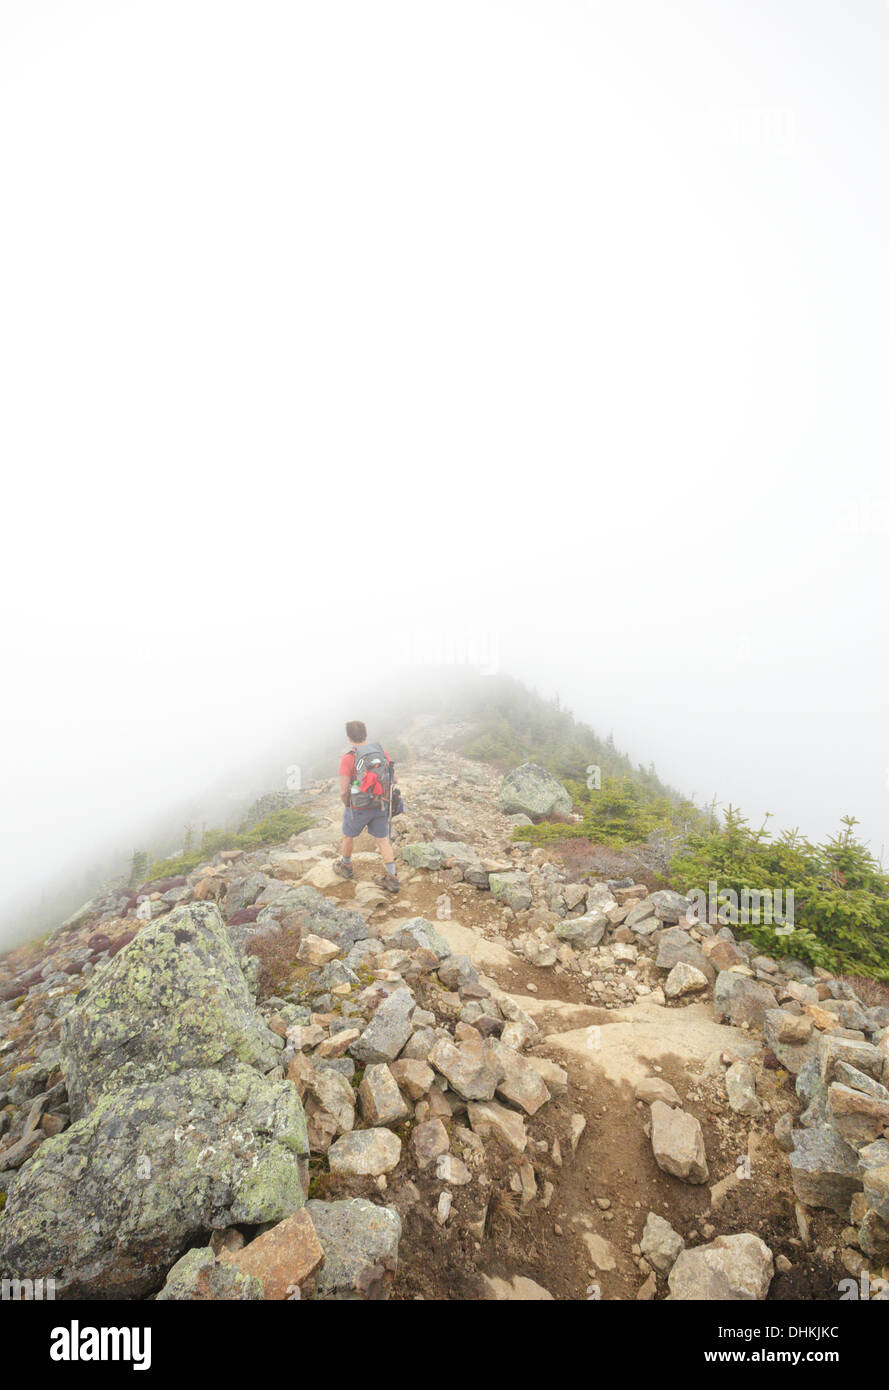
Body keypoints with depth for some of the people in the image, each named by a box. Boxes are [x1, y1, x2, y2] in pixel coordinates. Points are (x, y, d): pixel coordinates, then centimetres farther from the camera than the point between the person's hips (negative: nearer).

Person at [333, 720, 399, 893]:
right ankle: (391, 879, 16)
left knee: (349, 835, 25)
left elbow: (343, 791, -21)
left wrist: (347, 805, 1)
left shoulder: (348, 759, -22)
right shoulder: (382, 752, -8)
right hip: (380, 806, 3)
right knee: (383, 841, 16)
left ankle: (346, 866, 46)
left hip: (359, 808, -3)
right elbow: (394, 779, -1)